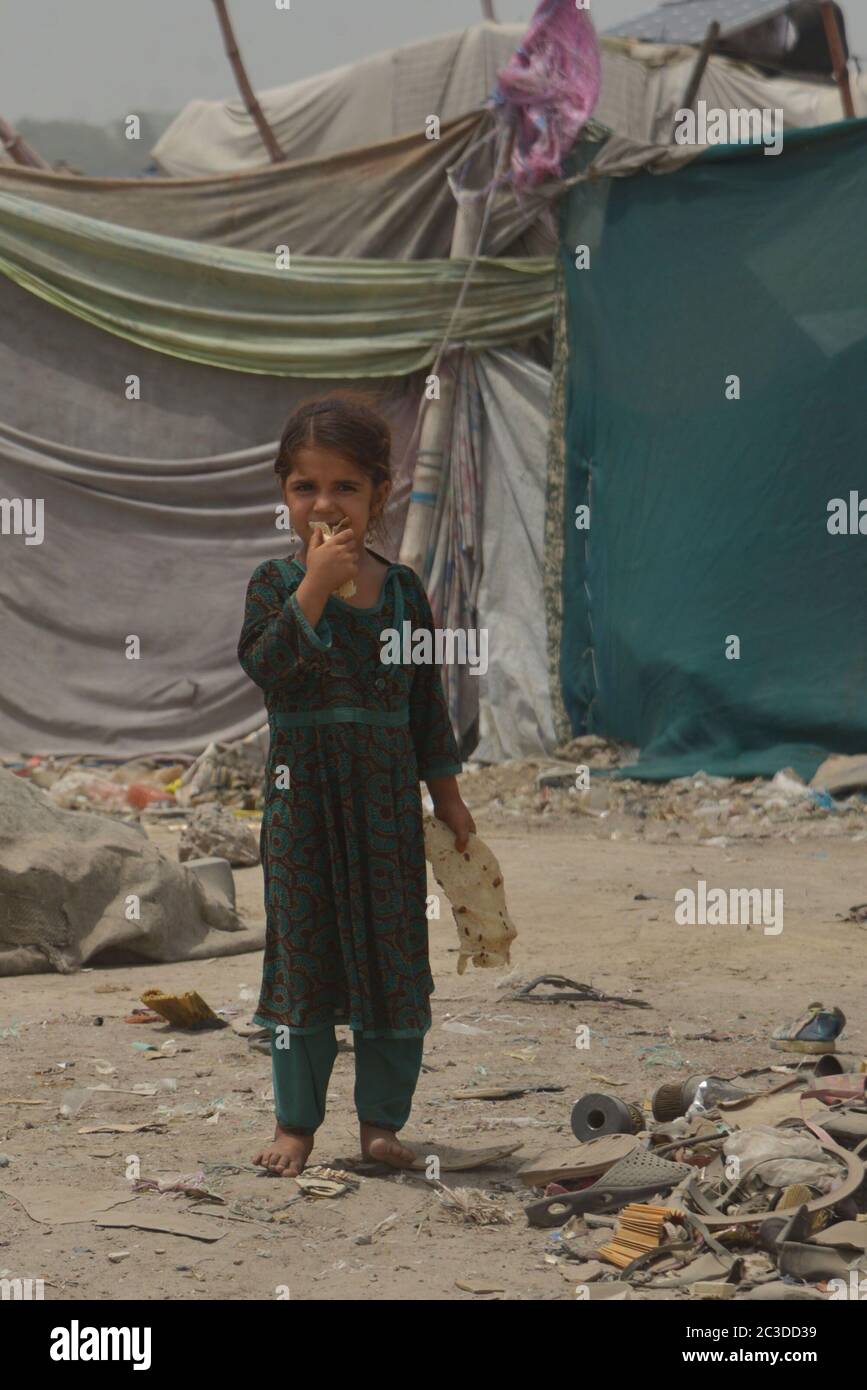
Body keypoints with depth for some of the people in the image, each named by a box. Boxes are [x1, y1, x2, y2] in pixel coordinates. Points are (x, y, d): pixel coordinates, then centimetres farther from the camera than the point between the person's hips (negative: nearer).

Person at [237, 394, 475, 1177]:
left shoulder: (402, 589, 4)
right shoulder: (277, 584, -3)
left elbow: (427, 698, 9)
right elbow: (264, 664, -21)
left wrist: (446, 791, 8)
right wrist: (314, 589, -27)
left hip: (387, 796, 2)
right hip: (303, 792, -2)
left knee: (394, 952, 5)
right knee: (301, 951, 4)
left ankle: (381, 1118, 16)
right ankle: (296, 1120, 14)